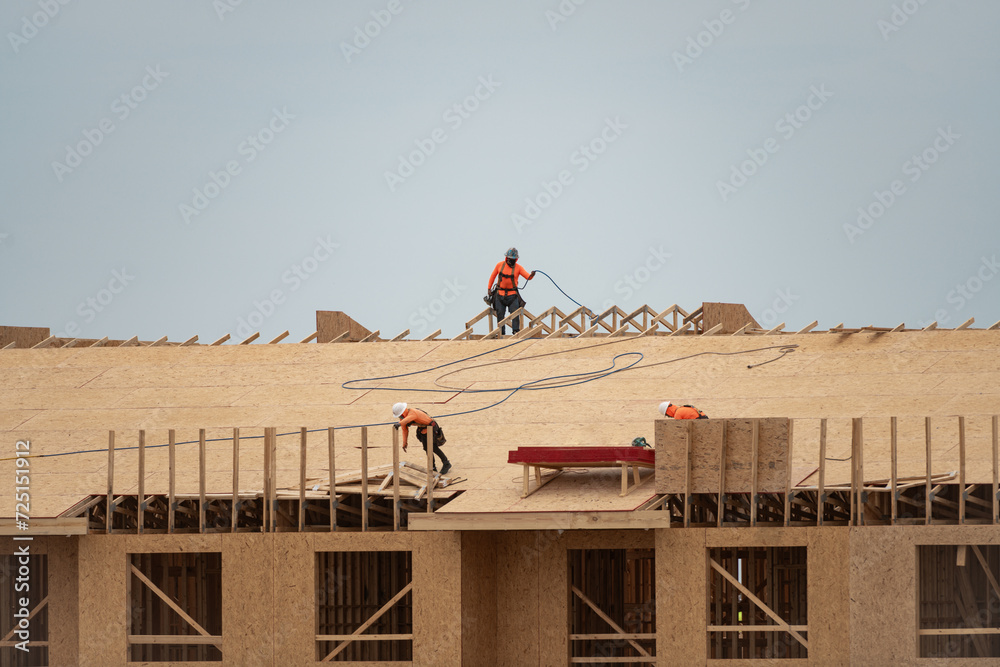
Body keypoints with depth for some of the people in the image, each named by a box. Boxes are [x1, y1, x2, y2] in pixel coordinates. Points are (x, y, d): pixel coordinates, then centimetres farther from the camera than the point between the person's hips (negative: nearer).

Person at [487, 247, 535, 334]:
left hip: (512, 294, -1)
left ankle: (516, 330, -10)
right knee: (500, 314, 2)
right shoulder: (500, 265, 2)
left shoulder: (518, 267, -3)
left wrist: (531, 275, -36)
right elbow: (493, 276, 11)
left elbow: (528, 277, -12)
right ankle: (501, 333, 10)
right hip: (500, 294, 1)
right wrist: (489, 288, 9)